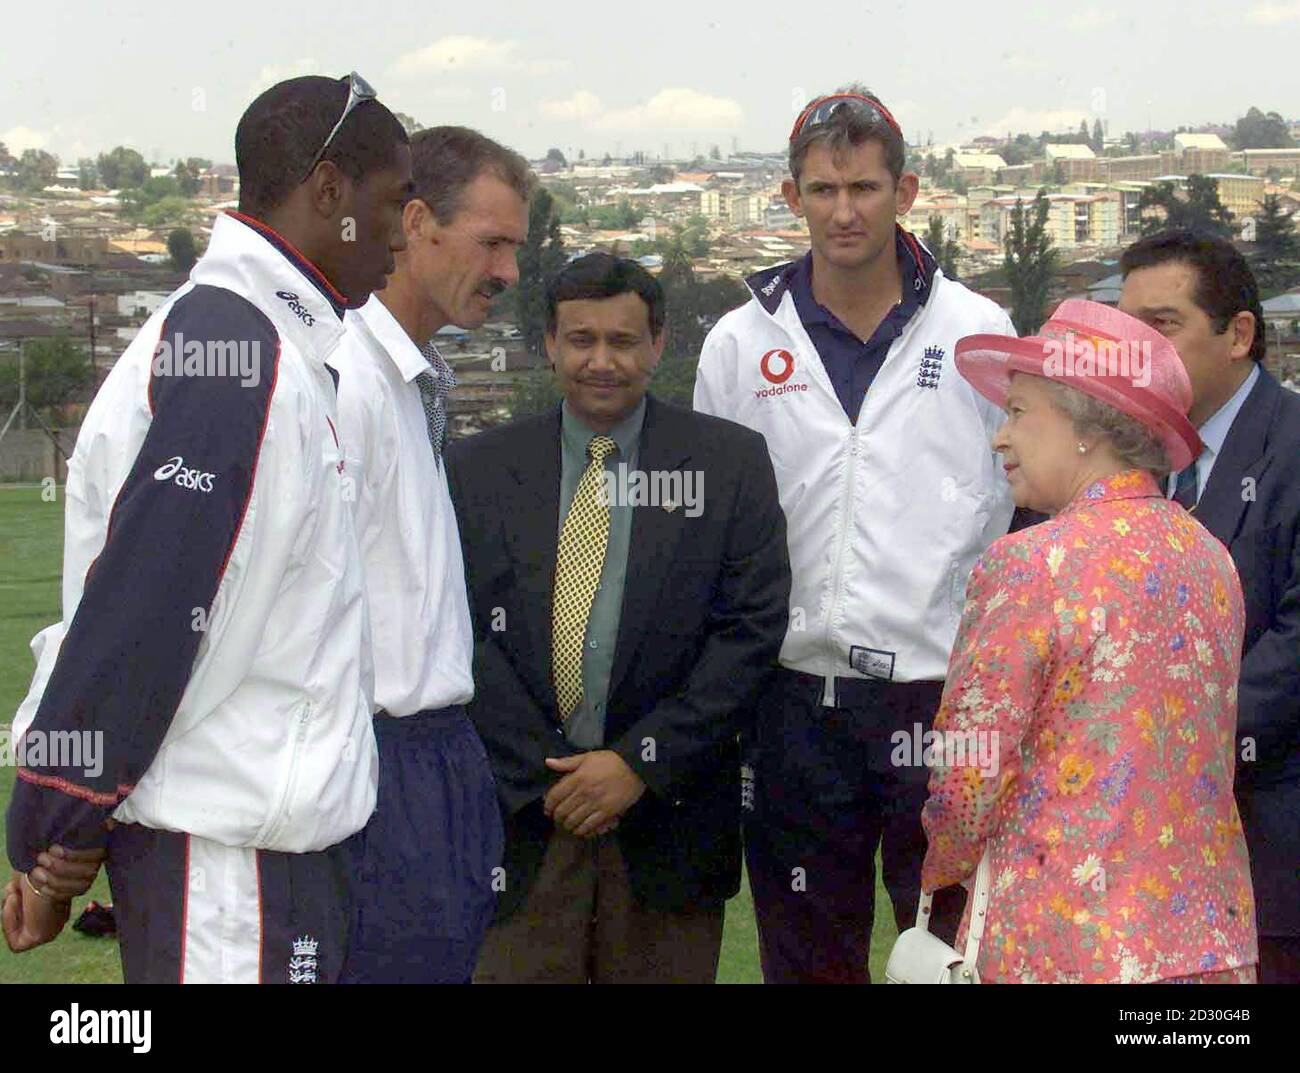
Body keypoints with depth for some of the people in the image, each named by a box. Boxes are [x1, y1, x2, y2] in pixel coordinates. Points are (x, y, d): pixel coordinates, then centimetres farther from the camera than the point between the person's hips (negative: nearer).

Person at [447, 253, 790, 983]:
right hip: (523, 809, 1)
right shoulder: (479, 470, 6)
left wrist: (642, 761, -9)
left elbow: (754, 626, -3)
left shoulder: (731, 462, 3)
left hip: (670, 811, 0)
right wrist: (543, 774, -8)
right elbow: (465, 636, 1)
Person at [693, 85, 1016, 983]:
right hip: (798, 699, 1)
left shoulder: (978, 331, 3)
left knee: (958, 944, 4)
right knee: (807, 954, 10)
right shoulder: (742, 343, 6)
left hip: (945, 687, -1)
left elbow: (1022, 505, 6)